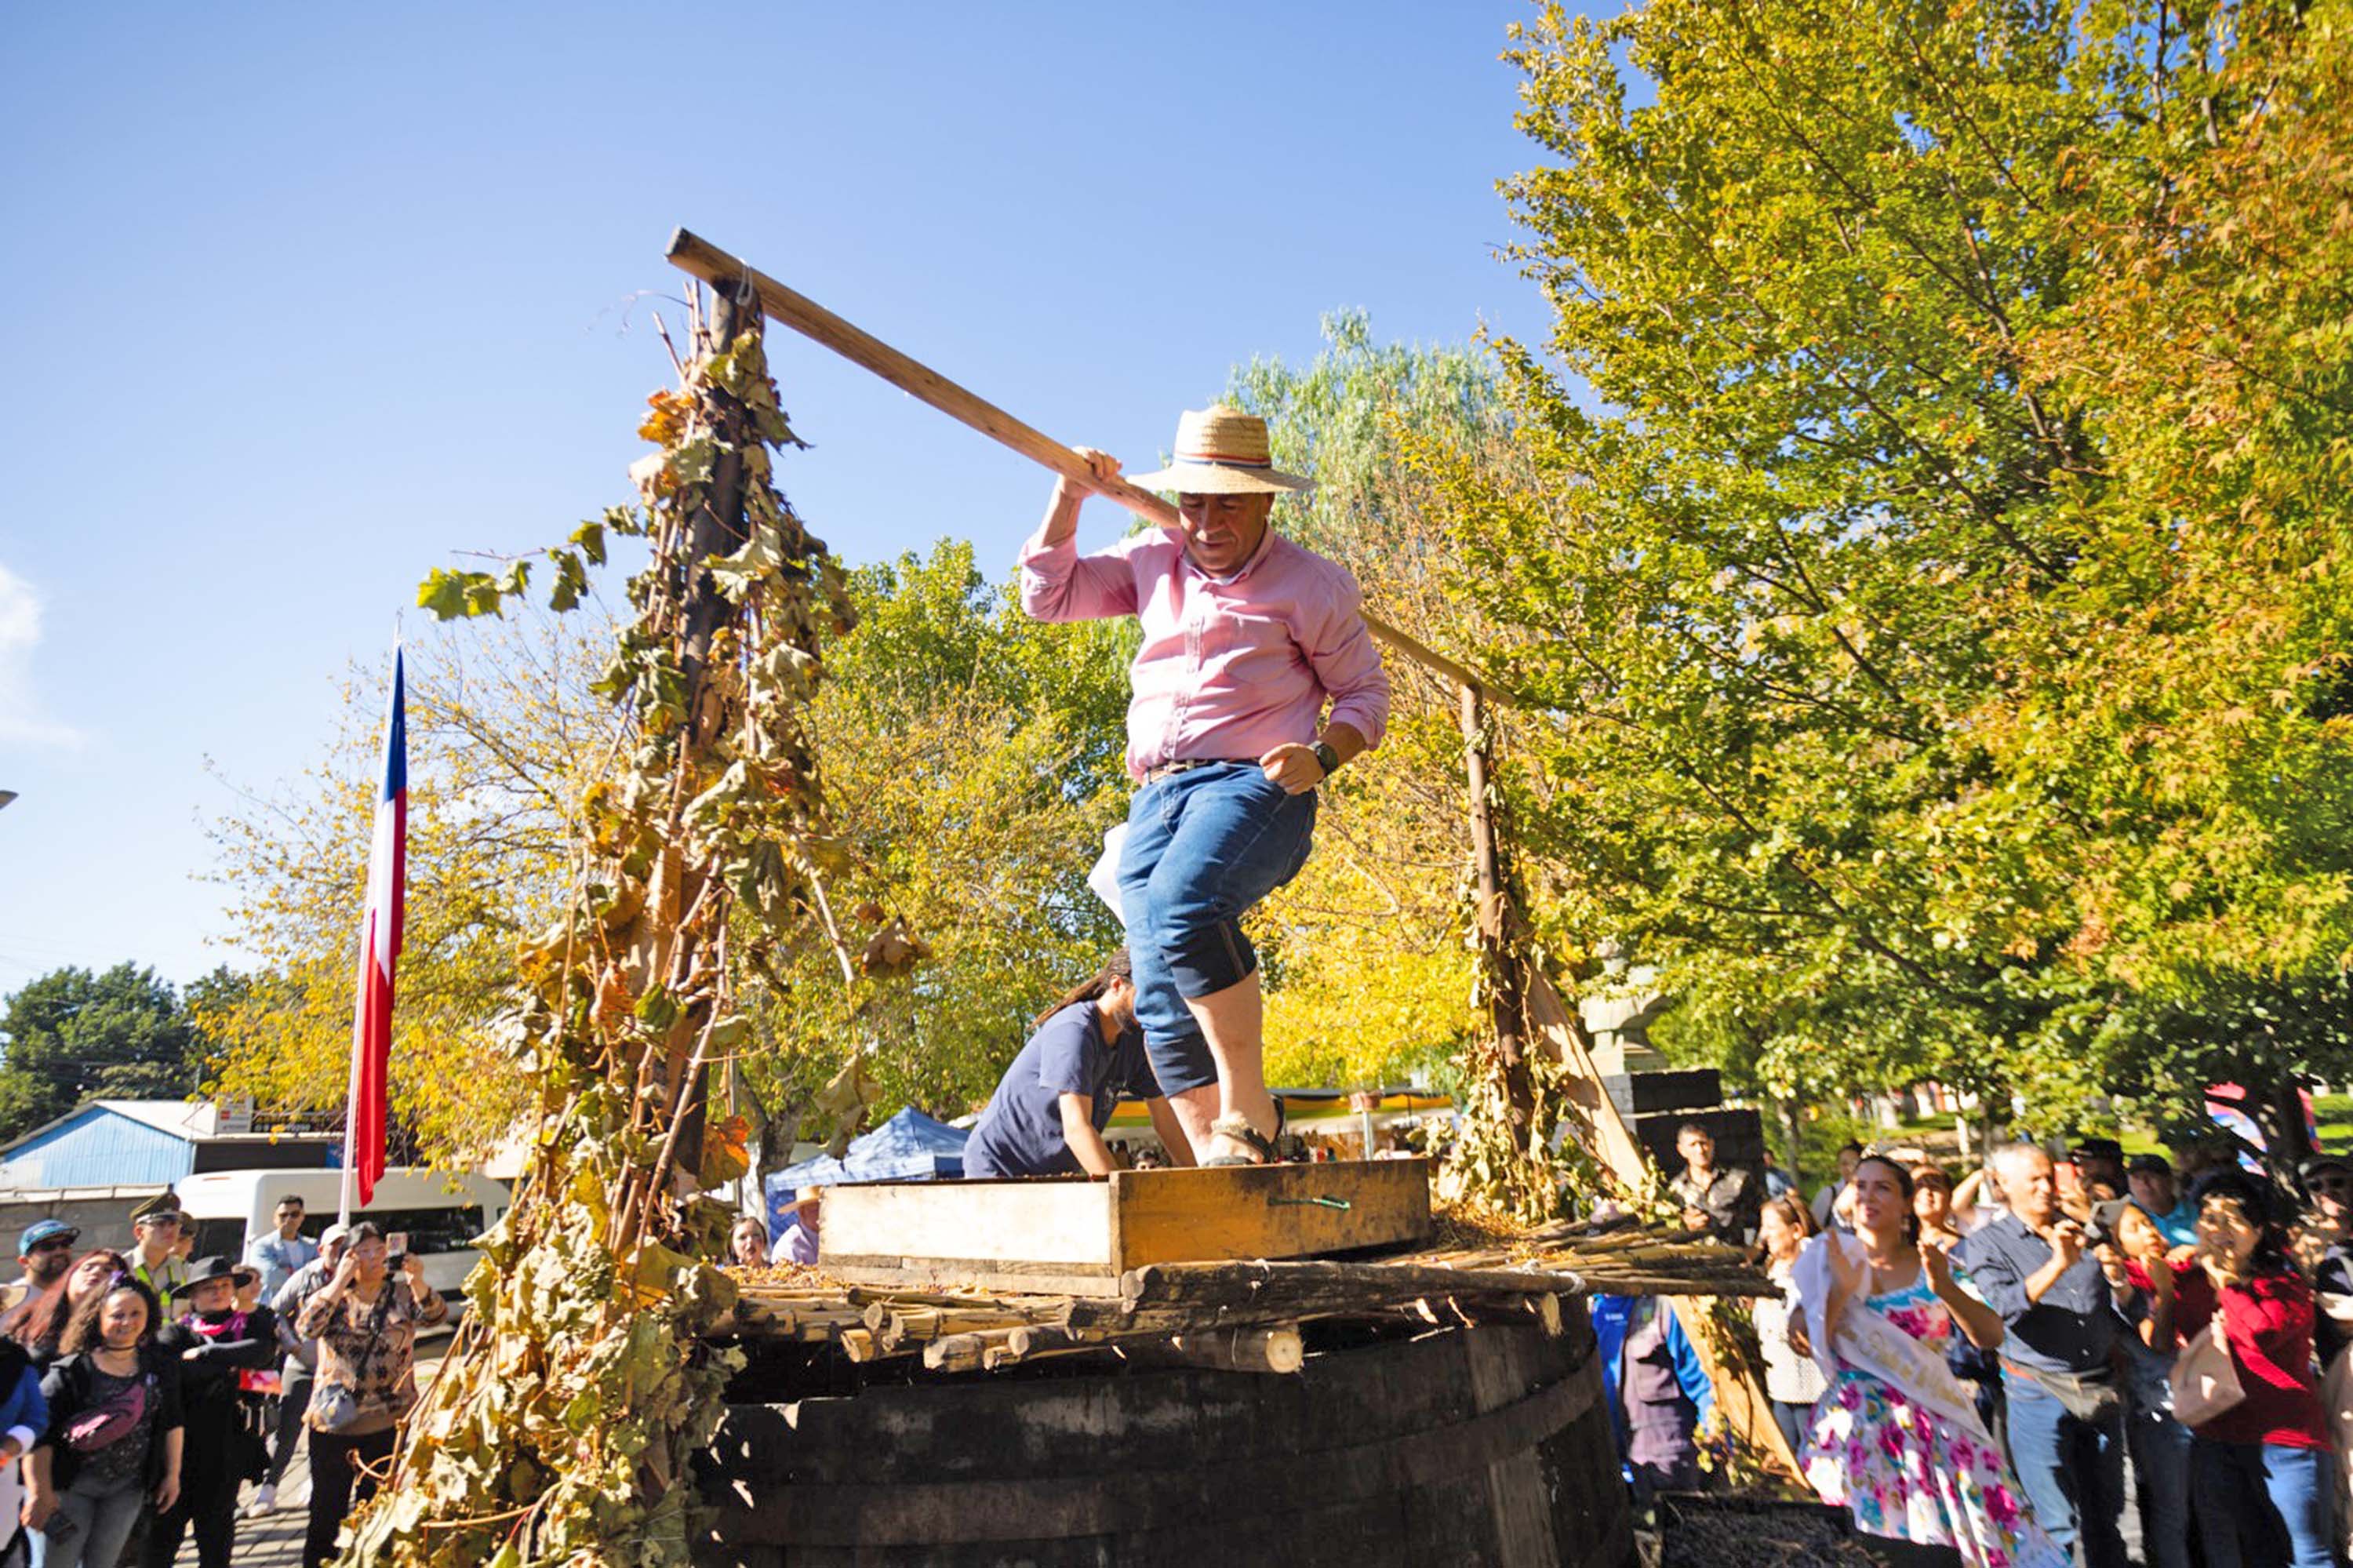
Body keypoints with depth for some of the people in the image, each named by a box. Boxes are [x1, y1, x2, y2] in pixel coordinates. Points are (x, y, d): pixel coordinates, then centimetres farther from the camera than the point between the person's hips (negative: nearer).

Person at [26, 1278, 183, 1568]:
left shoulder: (159, 1369, 4)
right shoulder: (70, 1371, -9)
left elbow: (172, 1424, 10)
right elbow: (39, 1434, -12)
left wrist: (172, 1475, 7)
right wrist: (39, 1494, -17)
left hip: (127, 1489, 4)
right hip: (69, 1486, -3)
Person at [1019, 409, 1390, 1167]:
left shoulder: (1311, 583, 5)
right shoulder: (1154, 561, 18)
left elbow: (1366, 692, 9)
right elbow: (1047, 596, 21)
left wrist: (1322, 754, -11)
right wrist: (1068, 499, 10)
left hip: (1252, 786, -5)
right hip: (1156, 798, 6)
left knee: (1181, 908, -36)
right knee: (1163, 1006, -2)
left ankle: (1249, 1110, -23)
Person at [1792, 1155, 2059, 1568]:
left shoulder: (1937, 1265, 7)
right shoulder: (1827, 1262, 4)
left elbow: (1992, 1336, 0)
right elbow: (1801, 1343, -5)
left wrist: (1946, 1289, -15)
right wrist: (1840, 1293, -18)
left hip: (1938, 1431, 1)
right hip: (1857, 1431, -1)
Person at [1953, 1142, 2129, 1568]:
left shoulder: (2083, 1233, 10)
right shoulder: (1987, 1244, -4)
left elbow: (2118, 1310, 21)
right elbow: (2001, 1309, -19)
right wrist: (2056, 1266, -27)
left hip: (2100, 1390, 4)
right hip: (2038, 1393, -4)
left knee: (2105, 1517, 12)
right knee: (2055, 1526, -2)